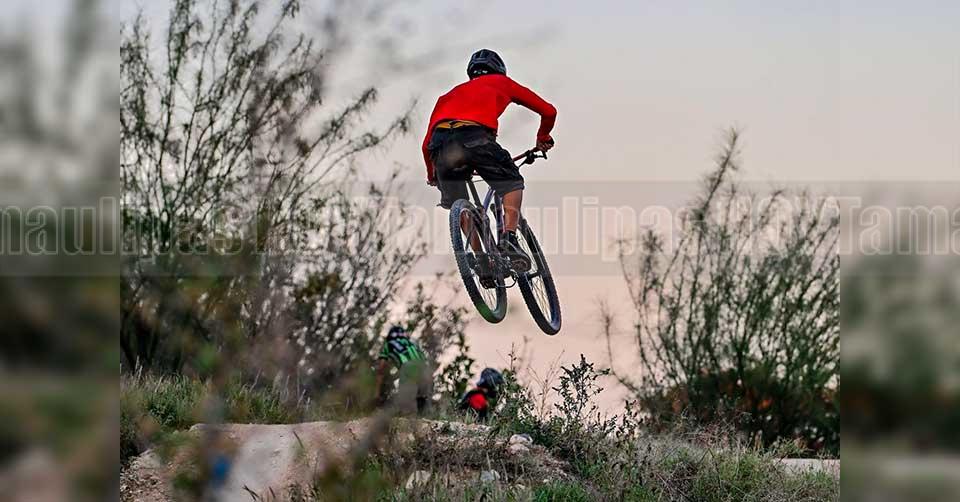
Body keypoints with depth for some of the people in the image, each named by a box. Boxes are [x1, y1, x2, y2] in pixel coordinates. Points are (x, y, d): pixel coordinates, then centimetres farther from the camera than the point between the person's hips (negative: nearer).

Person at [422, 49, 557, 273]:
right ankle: (509, 239, -4)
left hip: (441, 144, 3)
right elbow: (548, 111, 35)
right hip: (476, 138, -3)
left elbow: (427, 143, 33)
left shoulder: (451, 93, 39)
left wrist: (432, 176, 48)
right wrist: (543, 139, 54)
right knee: (512, 185, 17)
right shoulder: (502, 83, 33)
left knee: (458, 206, 22)